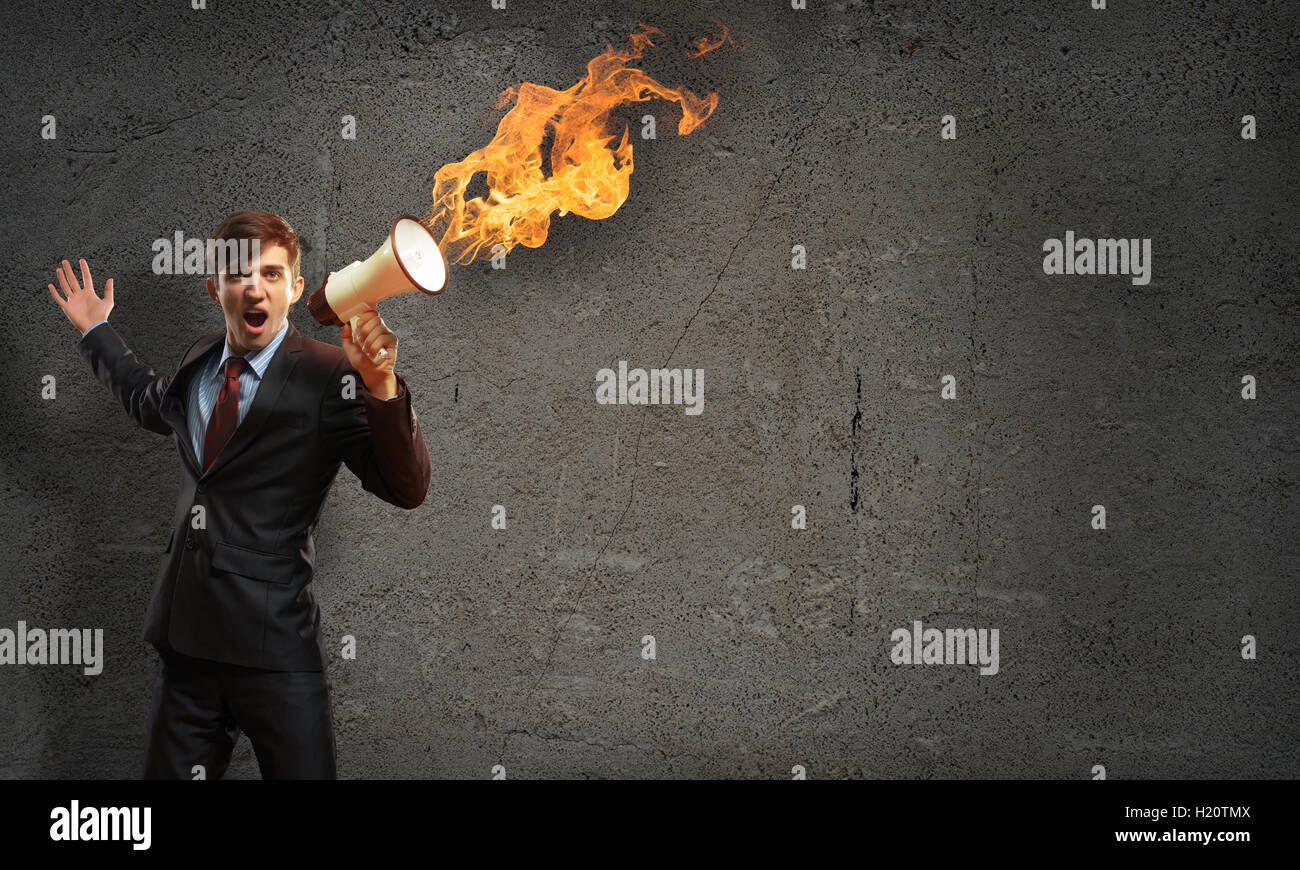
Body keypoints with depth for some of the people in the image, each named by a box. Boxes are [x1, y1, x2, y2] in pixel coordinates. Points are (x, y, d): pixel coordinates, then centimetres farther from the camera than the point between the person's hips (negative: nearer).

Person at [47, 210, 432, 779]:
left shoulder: (328, 376, -10)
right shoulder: (200, 361, 11)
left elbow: (407, 490, -18)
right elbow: (152, 404, 36)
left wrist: (381, 387, -31)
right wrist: (96, 332, 38)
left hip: (276, 644, -6)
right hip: (185, 635, 6)